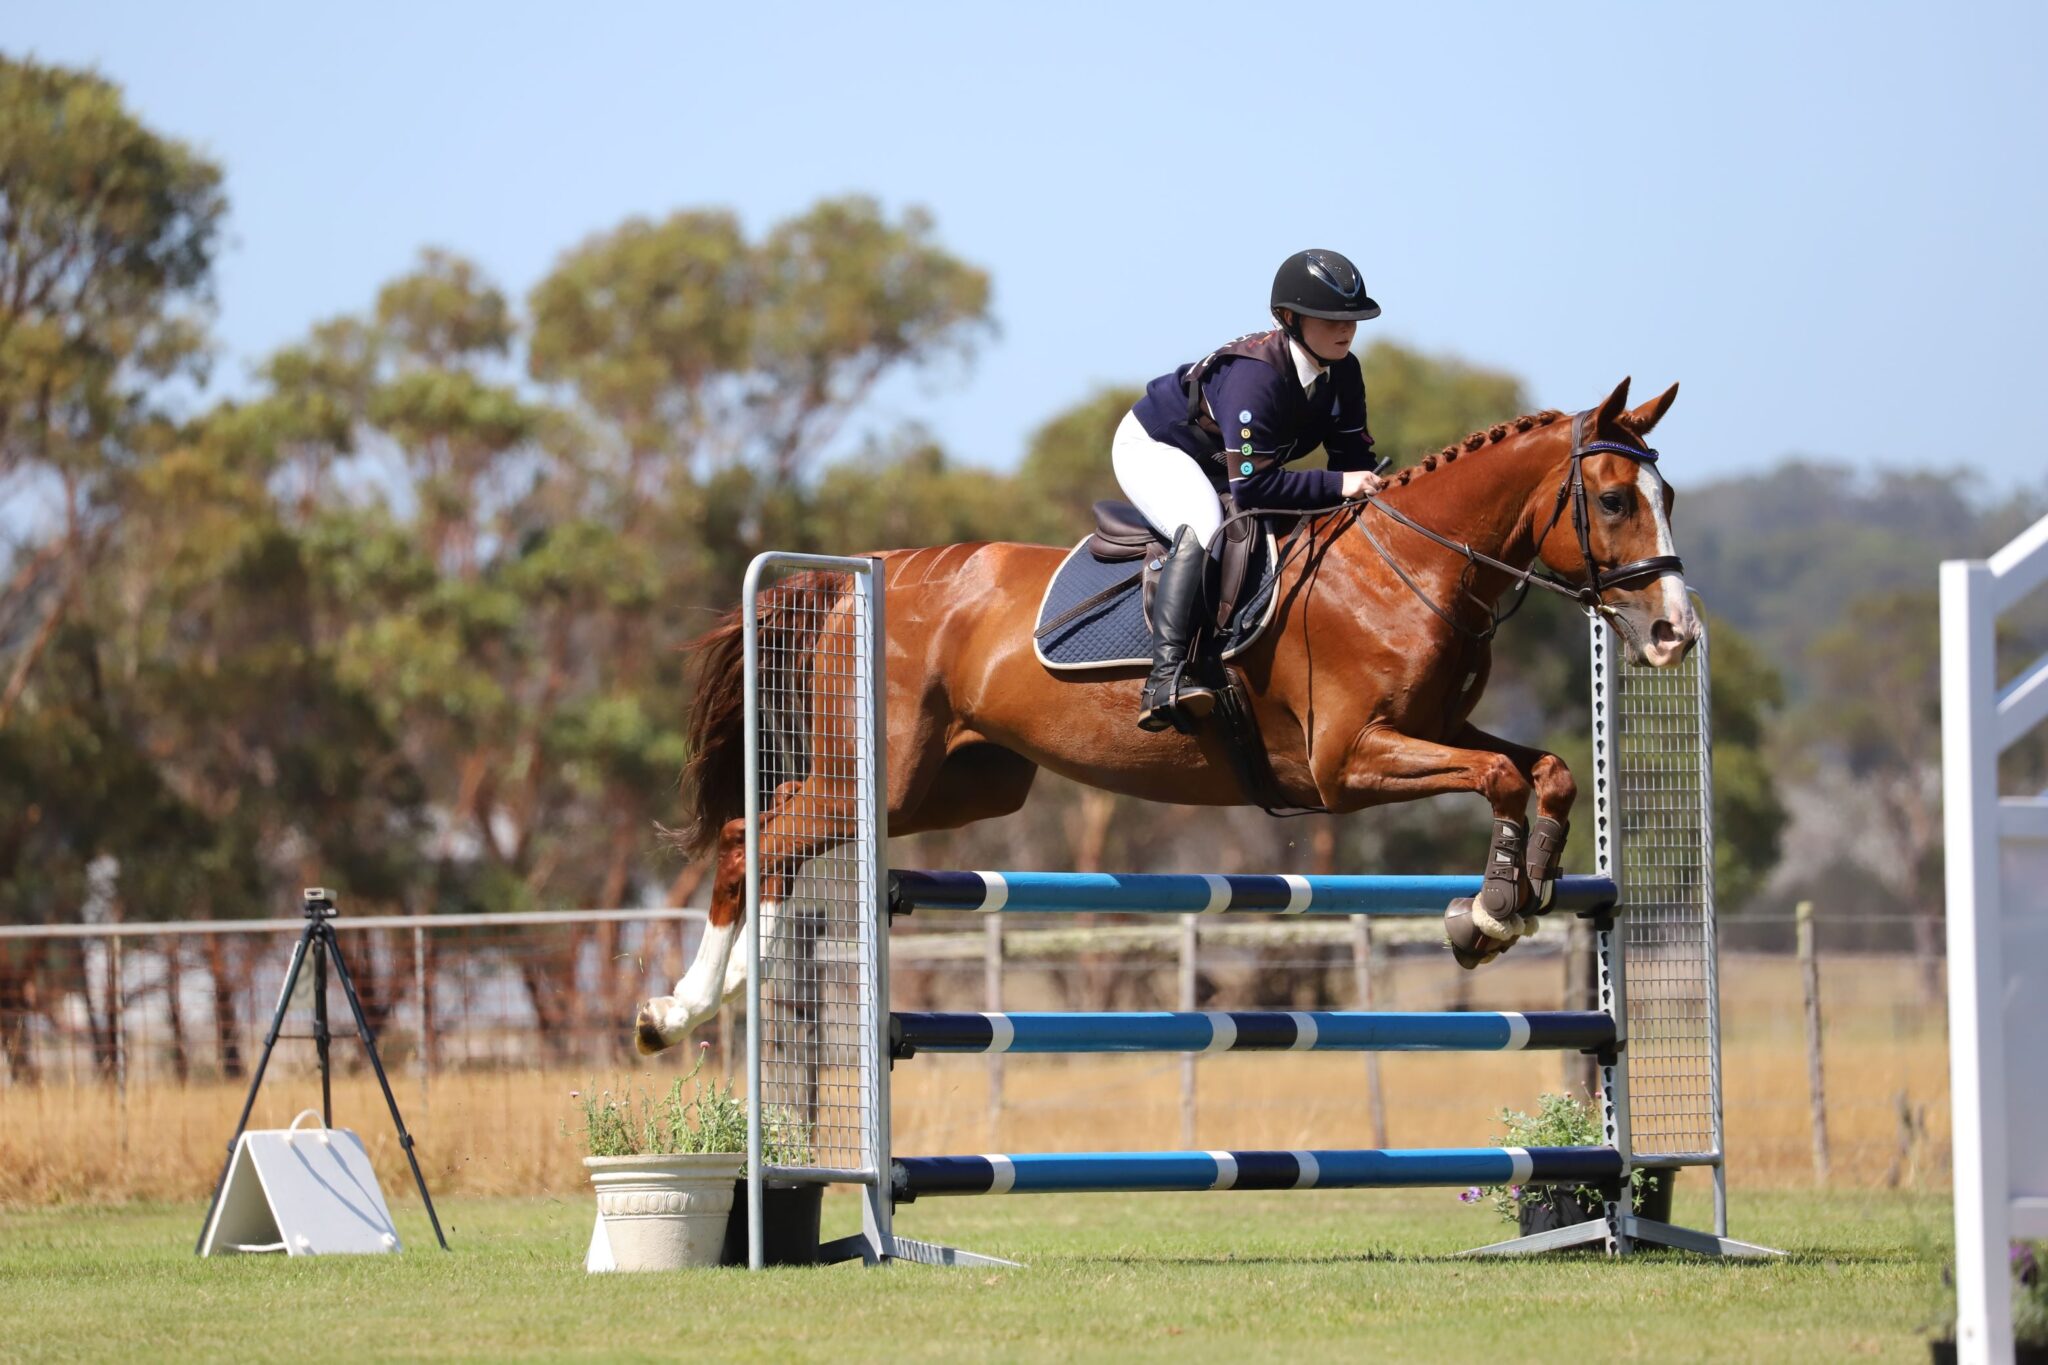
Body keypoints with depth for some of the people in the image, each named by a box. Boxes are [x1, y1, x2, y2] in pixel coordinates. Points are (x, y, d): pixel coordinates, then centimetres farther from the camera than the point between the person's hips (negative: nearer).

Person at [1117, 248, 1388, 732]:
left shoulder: (1342, 373, -13)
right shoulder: (1255, 375, -37)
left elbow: (1353, 457, -6)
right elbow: (1250, 488, -41)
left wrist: (1367, 487, -28)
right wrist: (1338, 485, -43)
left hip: (1220, 467, 9)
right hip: (1152, 448, -9)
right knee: (1202, 528, -37)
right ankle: (1166, 677, -46)